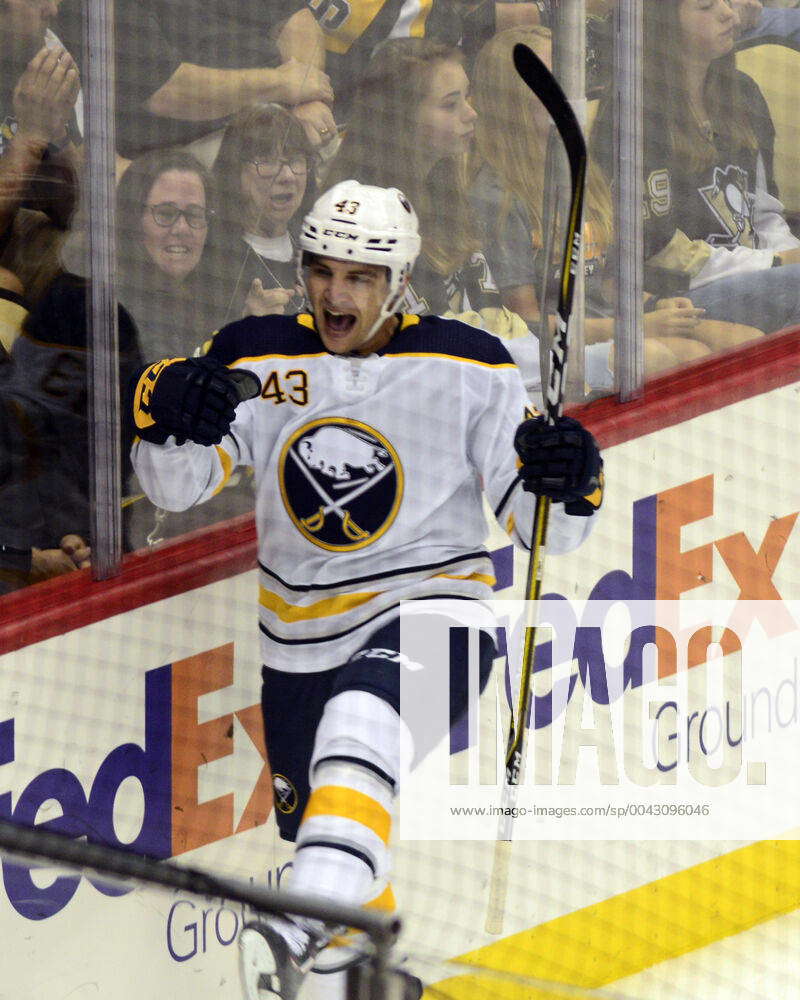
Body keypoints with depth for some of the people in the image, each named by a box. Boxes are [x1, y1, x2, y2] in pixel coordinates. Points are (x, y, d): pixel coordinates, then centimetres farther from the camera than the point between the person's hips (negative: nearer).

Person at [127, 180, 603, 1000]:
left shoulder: (466, 368, -8)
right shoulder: (258, 357, -2)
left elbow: (544, 529, -5)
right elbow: (174, 487, -8)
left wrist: (569, 483, -28)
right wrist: (167, 413, -29)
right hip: (299, 636, 5)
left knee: (359, 729, -36)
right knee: (308, 817, 19)